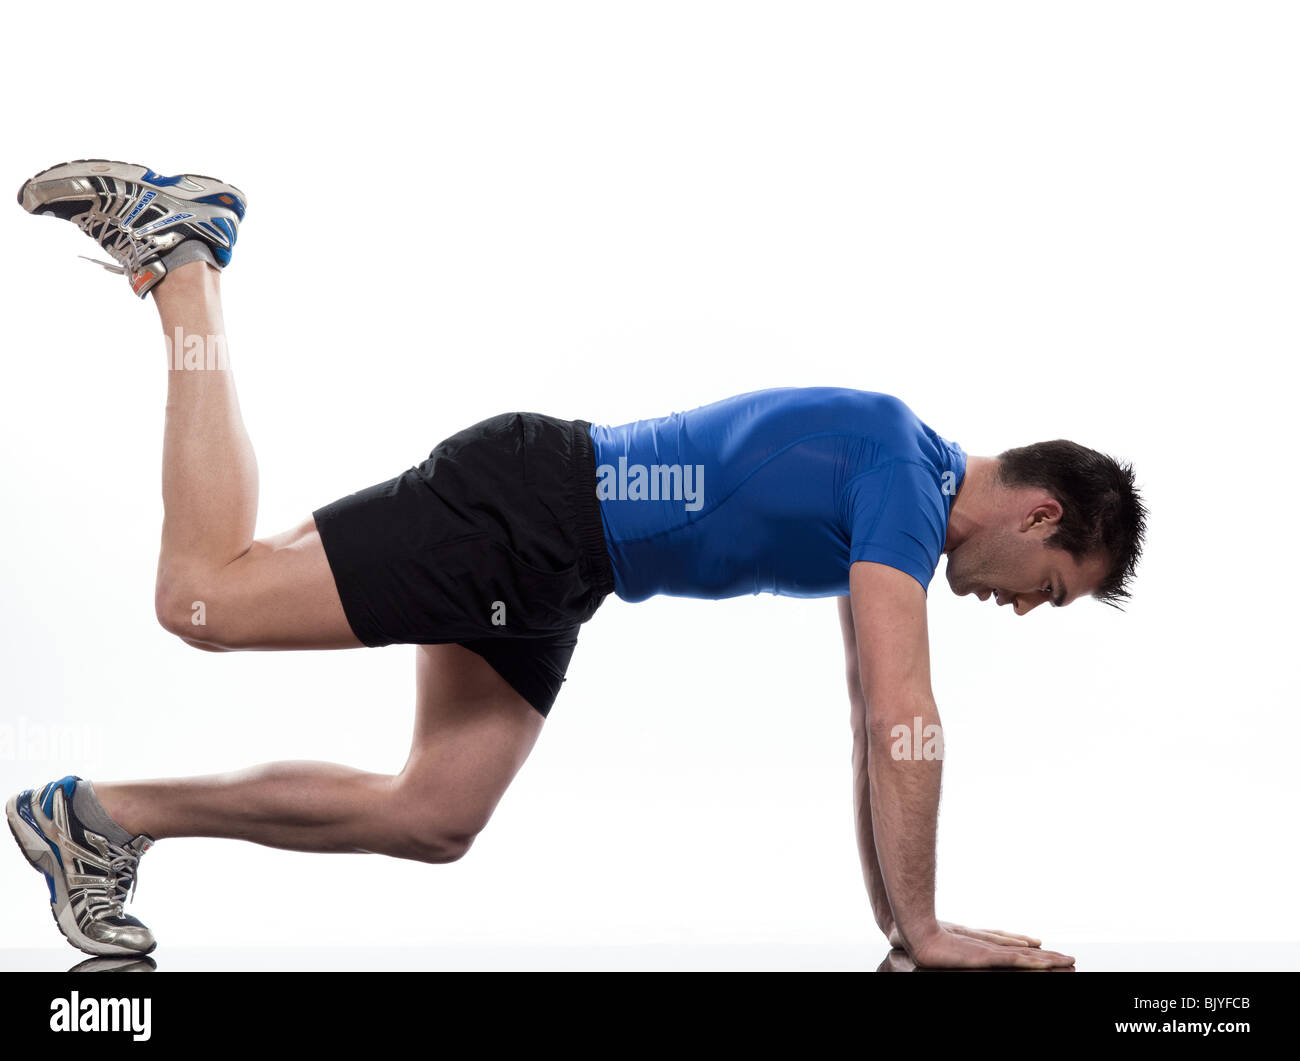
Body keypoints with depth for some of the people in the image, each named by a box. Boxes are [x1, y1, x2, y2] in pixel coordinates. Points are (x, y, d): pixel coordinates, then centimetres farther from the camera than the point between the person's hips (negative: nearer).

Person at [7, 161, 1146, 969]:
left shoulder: (906, 484, 14)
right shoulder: (907, 485, -15)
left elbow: (879, 727, 19)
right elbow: (901, 720, -22)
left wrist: (894, 923, 18)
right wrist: (924, 930, -14)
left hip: (545, 579, 10)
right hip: (526, 502, -10)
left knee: (433, 821, 6)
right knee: (207, 595, -11)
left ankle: (106, 816, 11)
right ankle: (182, 249, 6)